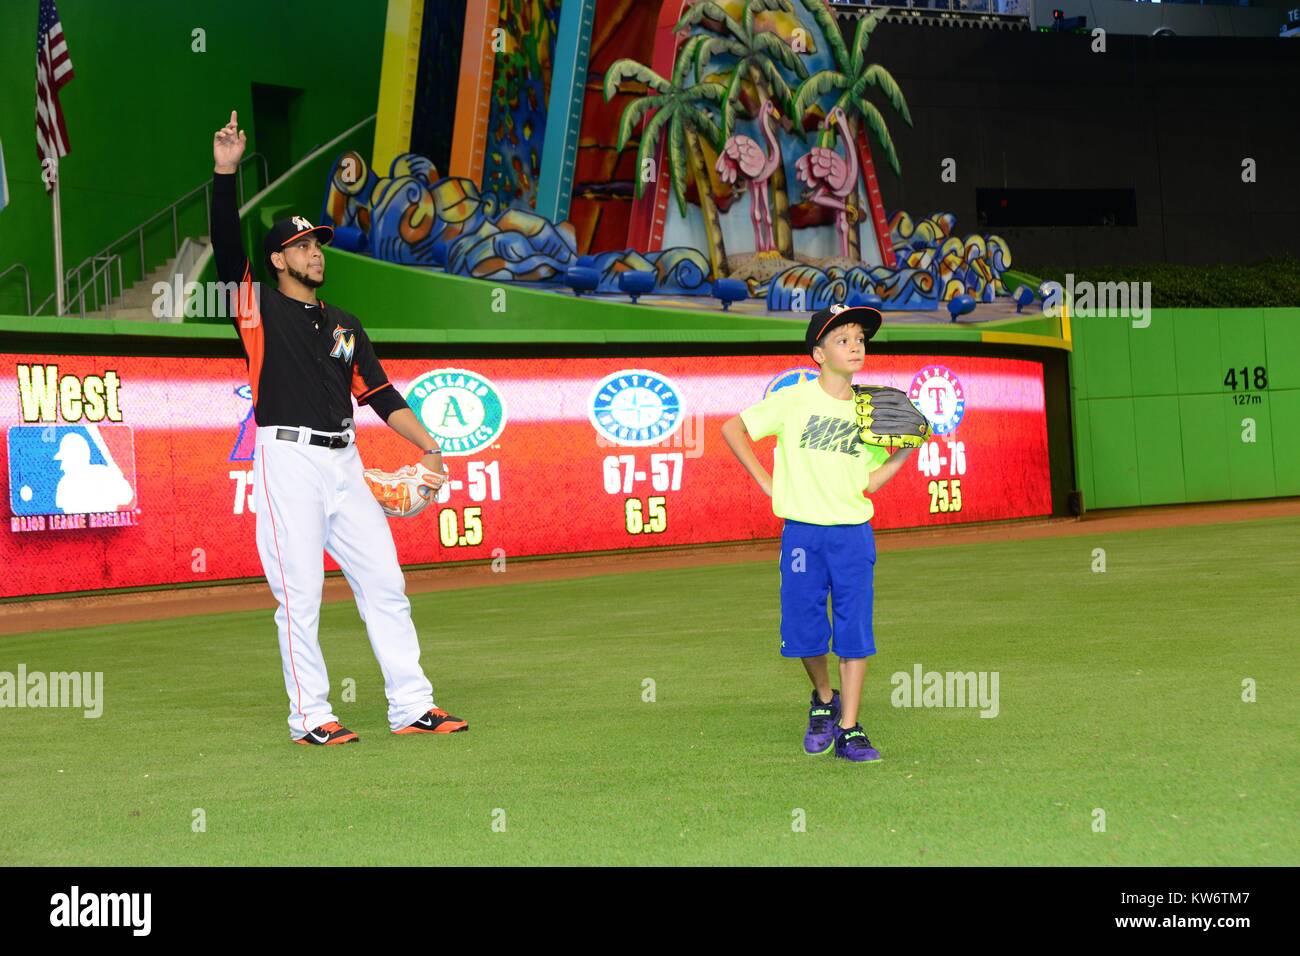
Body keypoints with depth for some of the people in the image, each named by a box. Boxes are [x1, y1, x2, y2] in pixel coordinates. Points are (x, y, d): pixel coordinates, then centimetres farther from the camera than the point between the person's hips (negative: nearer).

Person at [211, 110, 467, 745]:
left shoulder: (344, 326, 20)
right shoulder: (259, 306, 5)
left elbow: (381, 394, 16)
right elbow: (226, 245, -8)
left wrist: (429, 447, 6)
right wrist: (225, 172, -18)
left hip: (344, 464, 5)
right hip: (288, 461, -5)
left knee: (385, 583, 3)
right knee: (299, 596, -4)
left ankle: (412, 707, 8)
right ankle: (310, 718, 3)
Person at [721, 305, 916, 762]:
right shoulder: (795, 400, -4)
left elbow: (868, 483, 10)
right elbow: (732, 428, 0)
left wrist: (907, 451, -1)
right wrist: (766, 482, -2)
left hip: (854, 535, 2)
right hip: (802, 533, -2)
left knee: (855, 633, -1)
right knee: (804, 630, 2)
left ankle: (849, 730, 5)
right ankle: (824, 700, 30)